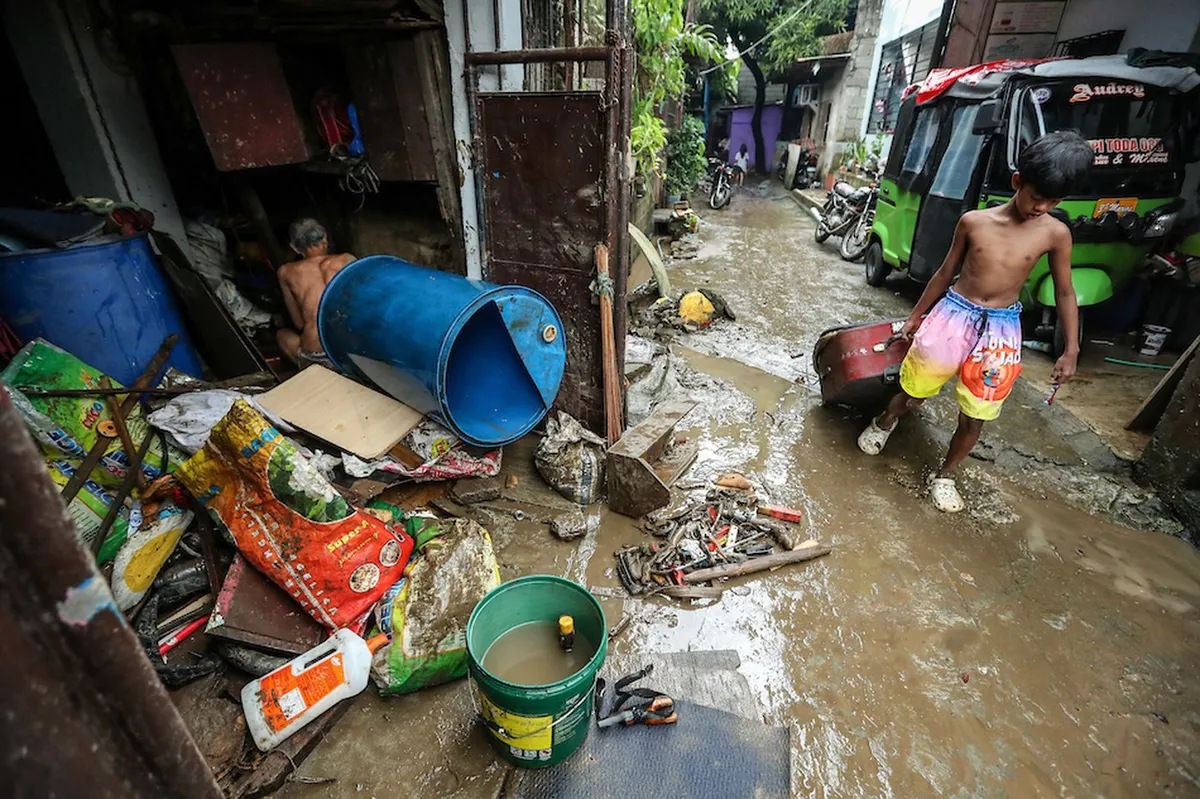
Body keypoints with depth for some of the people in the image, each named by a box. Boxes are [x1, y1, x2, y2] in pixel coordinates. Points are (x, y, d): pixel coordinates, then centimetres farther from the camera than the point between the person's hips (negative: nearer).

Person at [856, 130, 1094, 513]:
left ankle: (945, 475, 27)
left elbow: (1065, 293, 4)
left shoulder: (1056, 234, -4)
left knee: (975, 415, 7)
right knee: (915, 390, 11)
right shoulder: (974, 221, -6)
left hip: (1000, 328, 1)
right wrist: (915, 316, 11)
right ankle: (883, 422, 44)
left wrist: (1071, 349, 1)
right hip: (954, 313, -1)